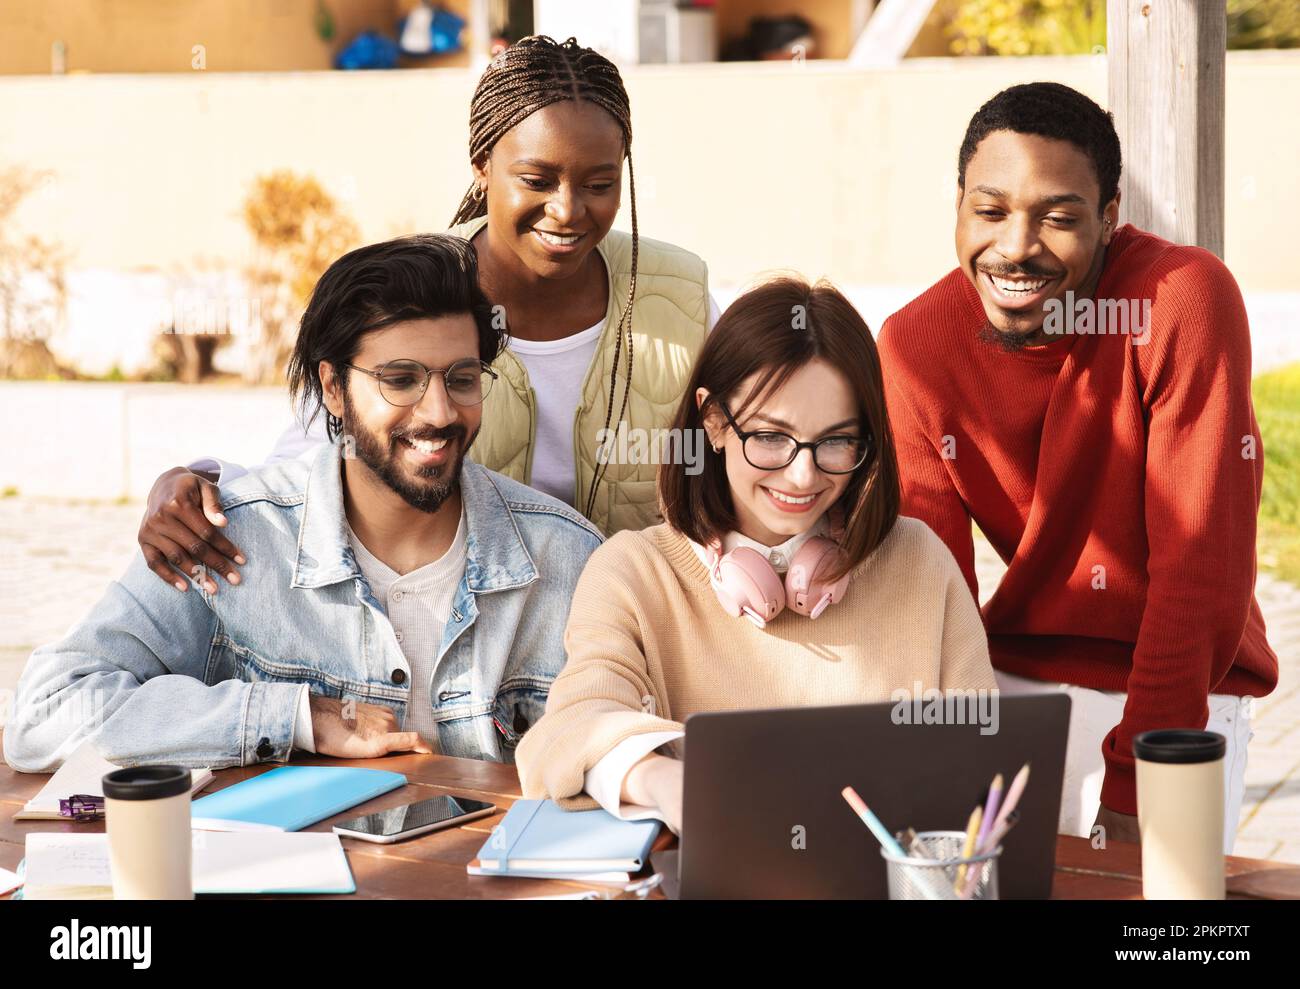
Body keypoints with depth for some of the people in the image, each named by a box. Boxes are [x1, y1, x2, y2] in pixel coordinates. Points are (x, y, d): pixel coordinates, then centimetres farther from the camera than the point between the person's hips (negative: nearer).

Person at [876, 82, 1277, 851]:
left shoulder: (1184, 298, -21)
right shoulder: (915, 344, -9)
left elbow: (1203, 565, -21)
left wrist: (1136, 779, -23)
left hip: (1177, 687, -3)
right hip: (1014, 677, 3)